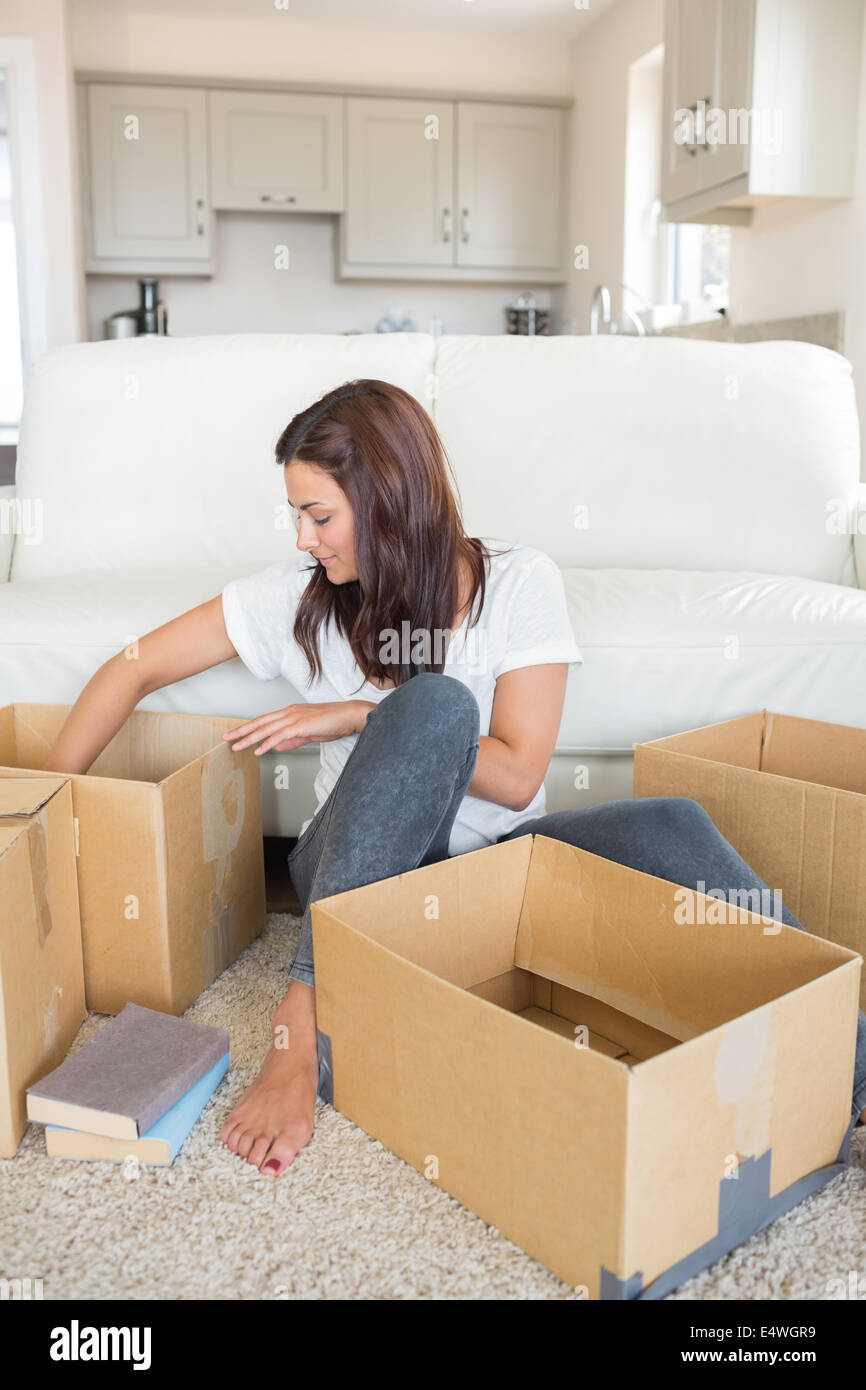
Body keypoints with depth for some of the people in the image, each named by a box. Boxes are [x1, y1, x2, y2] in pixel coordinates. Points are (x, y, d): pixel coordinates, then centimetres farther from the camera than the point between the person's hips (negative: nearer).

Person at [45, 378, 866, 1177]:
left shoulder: (518, 582, -6)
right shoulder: (298, 596, -1)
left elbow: (517, 776, -11)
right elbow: (133, 672, 3)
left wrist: (361, 717, -15)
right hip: (358, 872, 0)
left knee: (668, 828, -30)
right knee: (436, 701, -33)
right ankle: (306, 1021, -35)